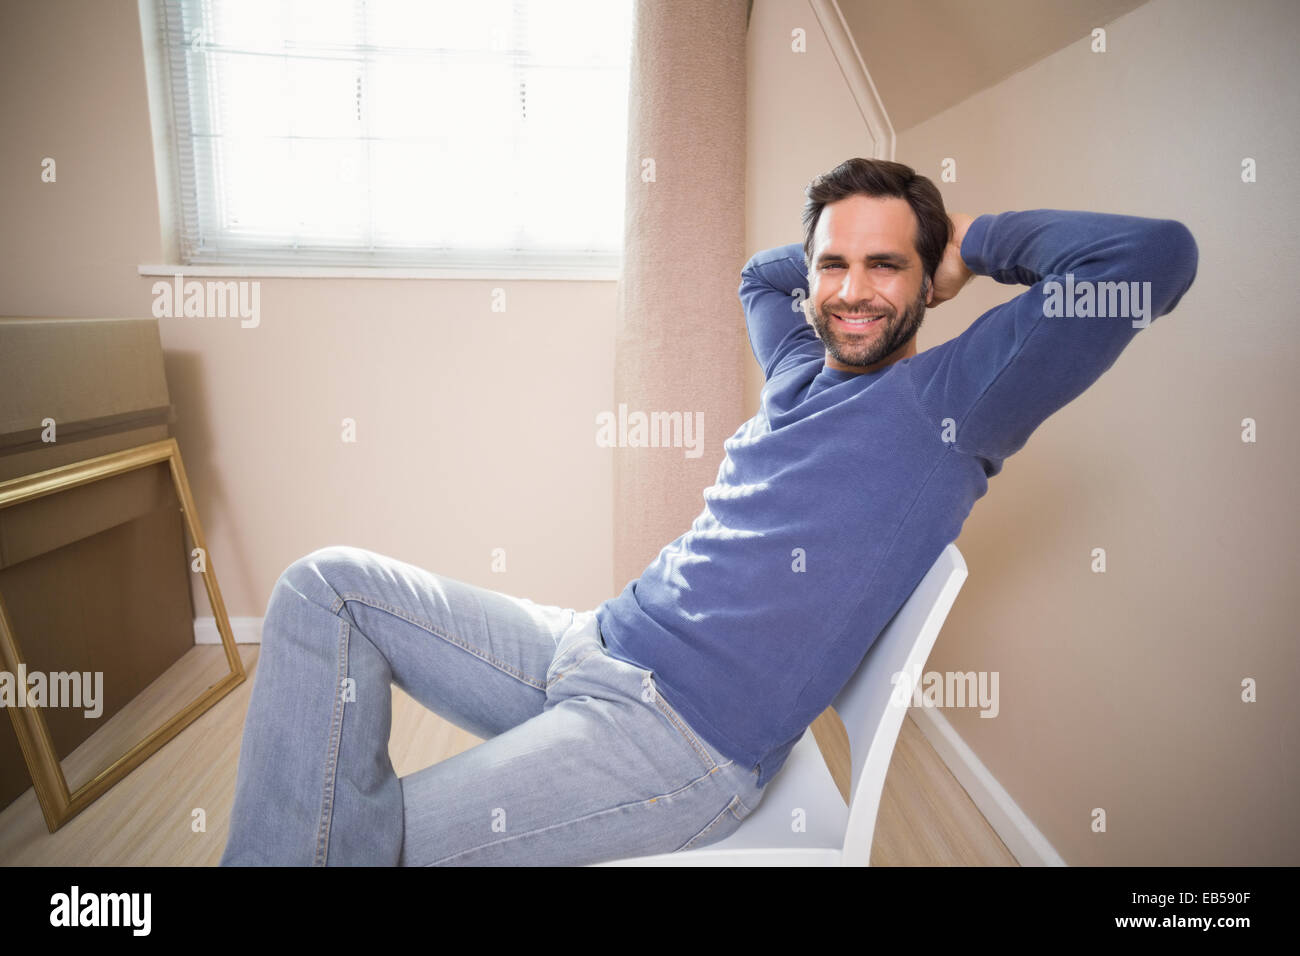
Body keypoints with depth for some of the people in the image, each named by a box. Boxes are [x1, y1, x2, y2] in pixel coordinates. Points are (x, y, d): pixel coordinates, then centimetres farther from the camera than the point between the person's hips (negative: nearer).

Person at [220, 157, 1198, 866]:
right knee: (328, 585, 1)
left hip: (687, 742, -8)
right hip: (596, 649, 8)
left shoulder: (951, 399, -5)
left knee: (375, 841, -15)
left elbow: (1154, 255, -13)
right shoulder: (800, 369, 15)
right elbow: (761, 272, 38)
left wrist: (972, 241, -1)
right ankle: (281, 854, -2)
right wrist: (833, 244, 21)